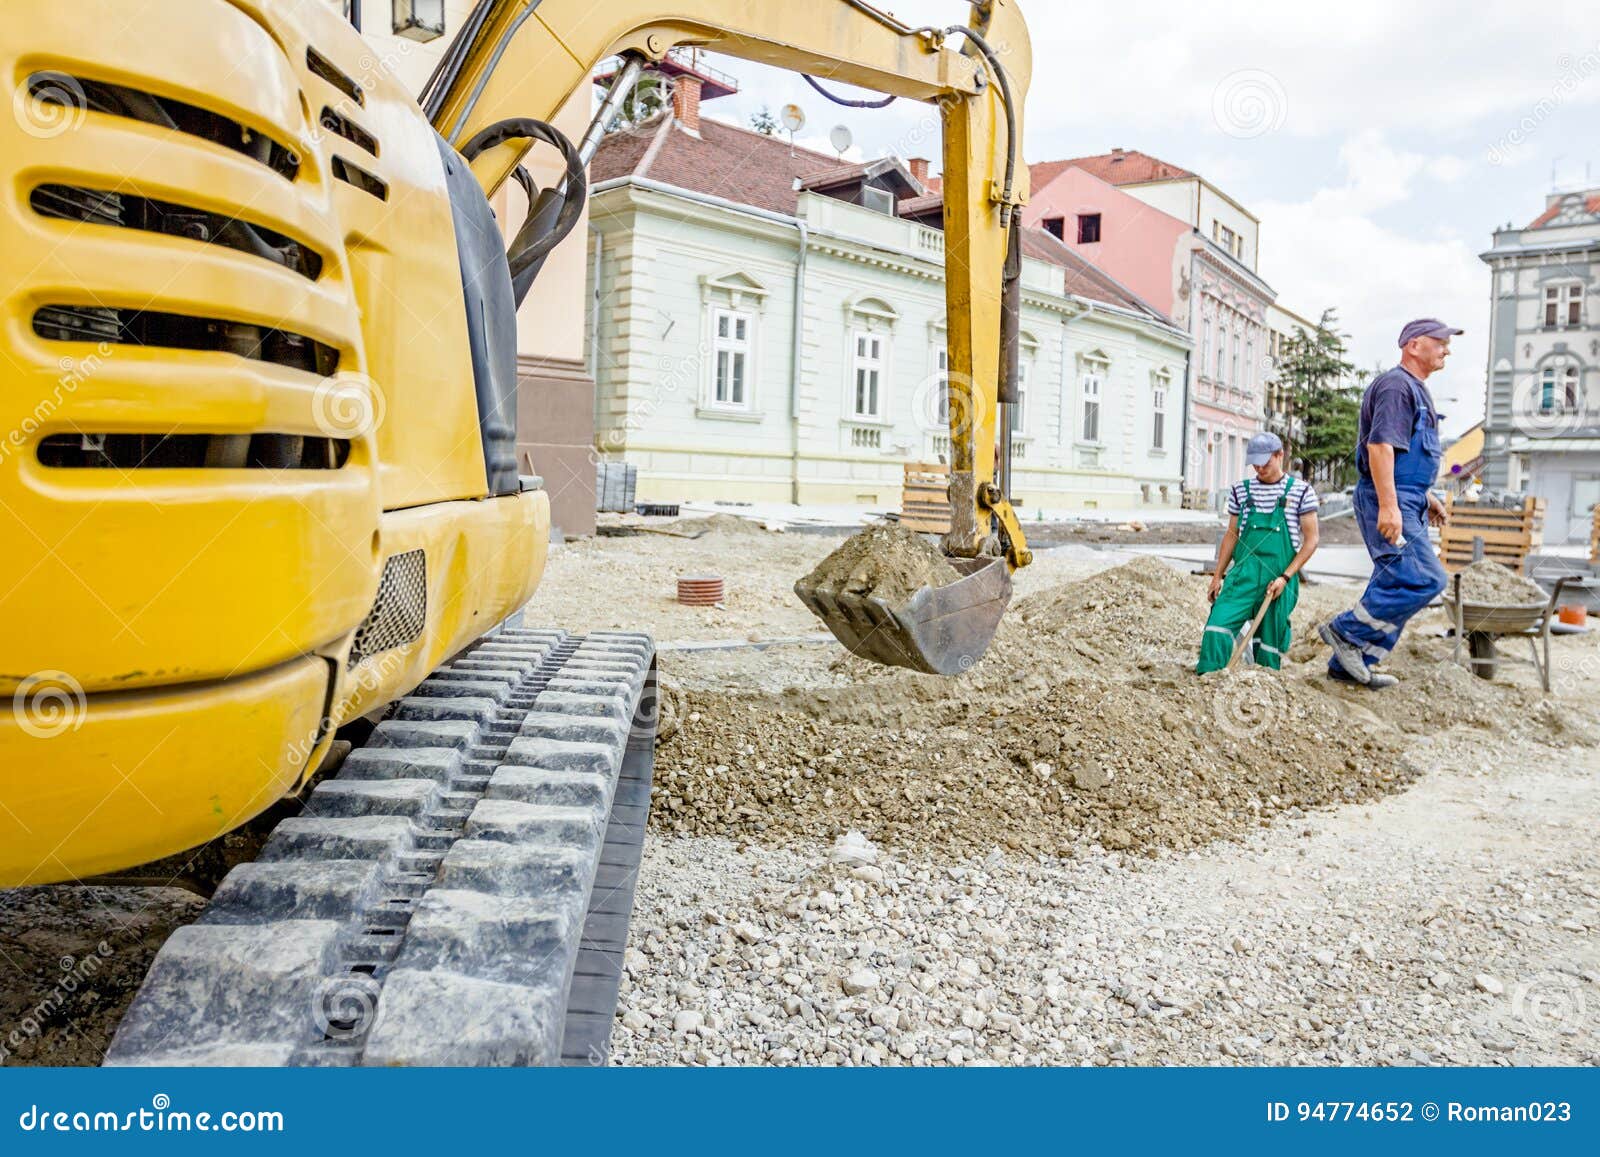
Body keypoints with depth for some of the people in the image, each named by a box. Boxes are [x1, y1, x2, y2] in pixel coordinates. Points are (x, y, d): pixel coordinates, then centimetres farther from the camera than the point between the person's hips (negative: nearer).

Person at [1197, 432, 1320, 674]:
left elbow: (1311, 540, 1)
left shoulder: (1300, 491, 2)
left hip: (1279, 577, -2)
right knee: (1218, 623, -16)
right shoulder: (1241, 491, 11)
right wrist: (1218, 575, 12)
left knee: (1270, 641, 1)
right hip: (1243, 572, 2)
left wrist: (1285, 577, -9)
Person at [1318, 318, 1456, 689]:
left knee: (1396, 583, 10)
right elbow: (1380, 445, -23)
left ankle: (1350, 662, 15)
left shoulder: (1415, 389, 22)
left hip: (1405, 503, 11)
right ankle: (1346, 631, -5)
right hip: (1389, 502, -11)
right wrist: (1388, 506, -29)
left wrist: (1425, 497, 28)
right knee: (1425, 579, -15)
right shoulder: (1396, 385, -12)